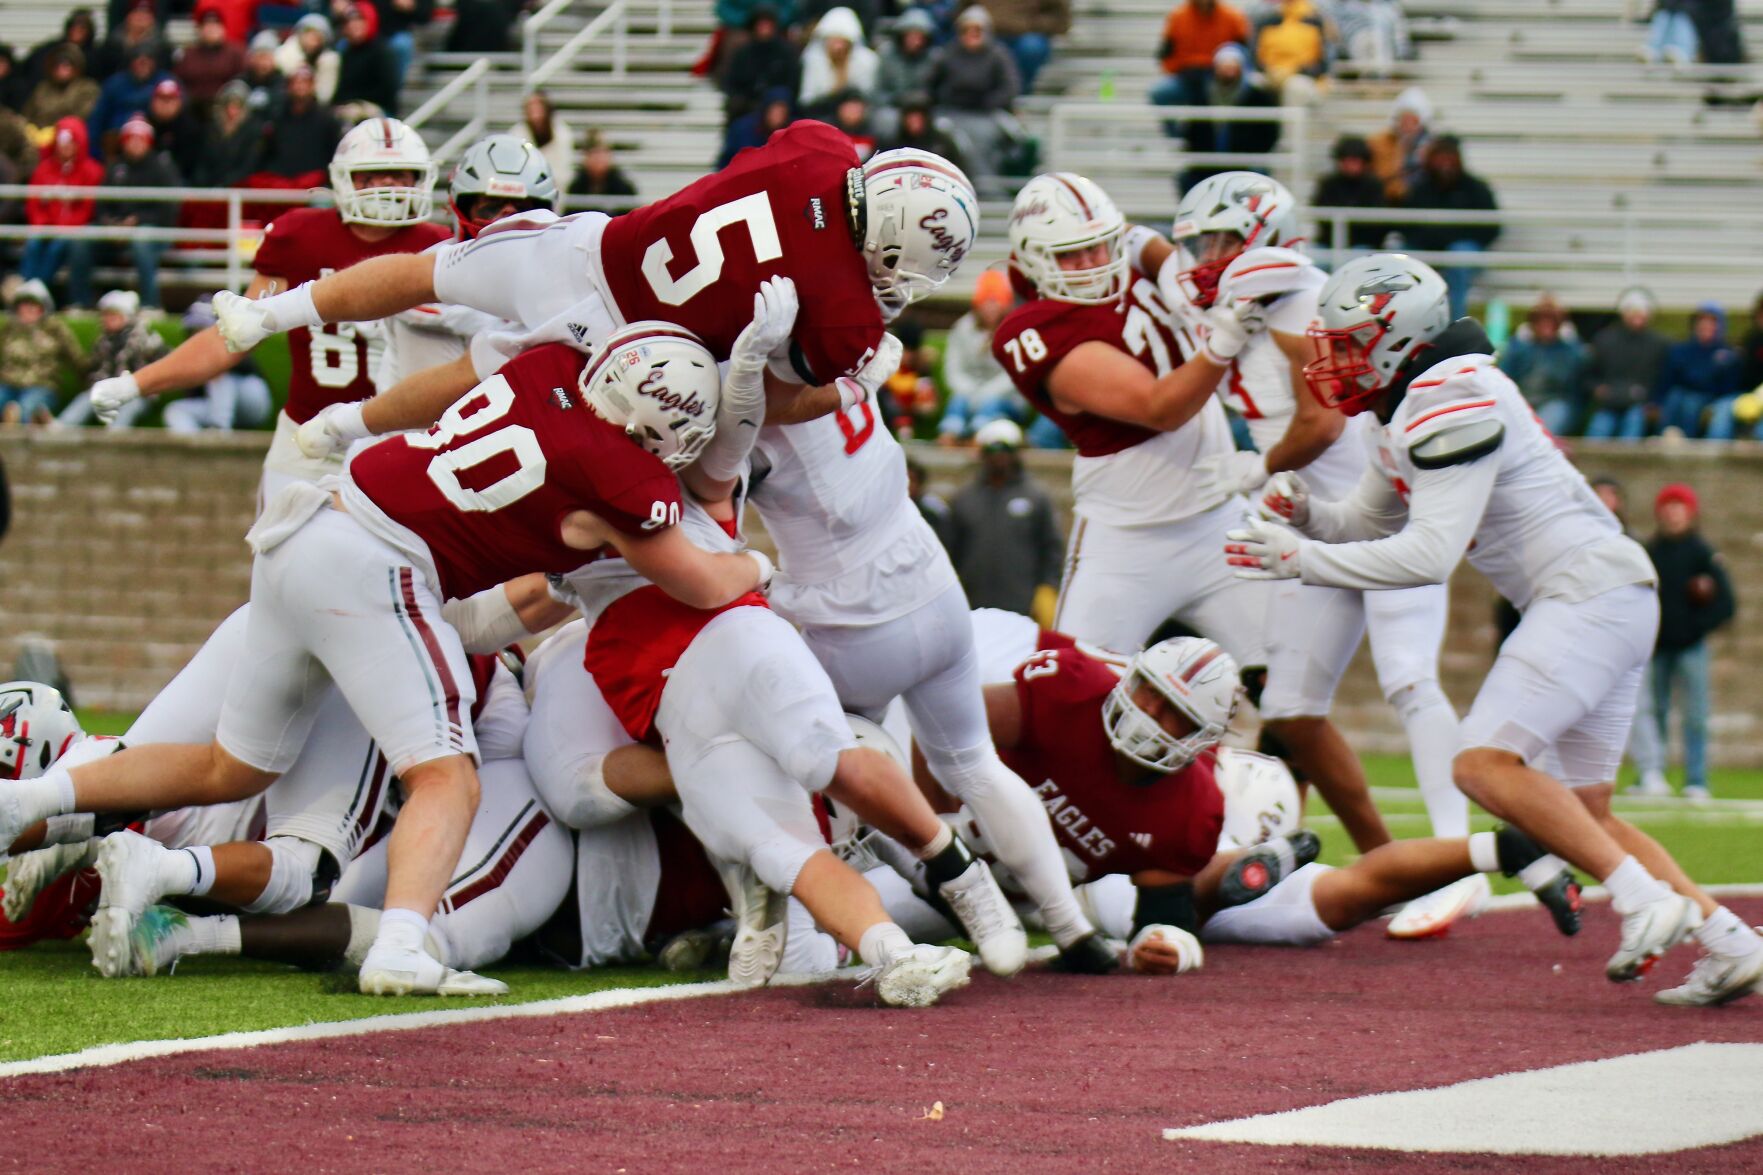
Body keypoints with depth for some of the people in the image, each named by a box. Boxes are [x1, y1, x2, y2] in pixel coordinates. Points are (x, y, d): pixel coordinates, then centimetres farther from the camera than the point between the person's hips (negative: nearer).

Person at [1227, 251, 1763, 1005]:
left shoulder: (1452, 404, -16)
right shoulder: (1415, 410, 17)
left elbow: (1430, 555, -21)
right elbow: (1368, 523, 24)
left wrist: (1301, 560, -16)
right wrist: (1305, 513, 3)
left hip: (1588, 595, -11)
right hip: (1610, 602, 11)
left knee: (1486, 763, -19)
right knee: (1585, 811, 12)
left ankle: (1646, 899, -22)